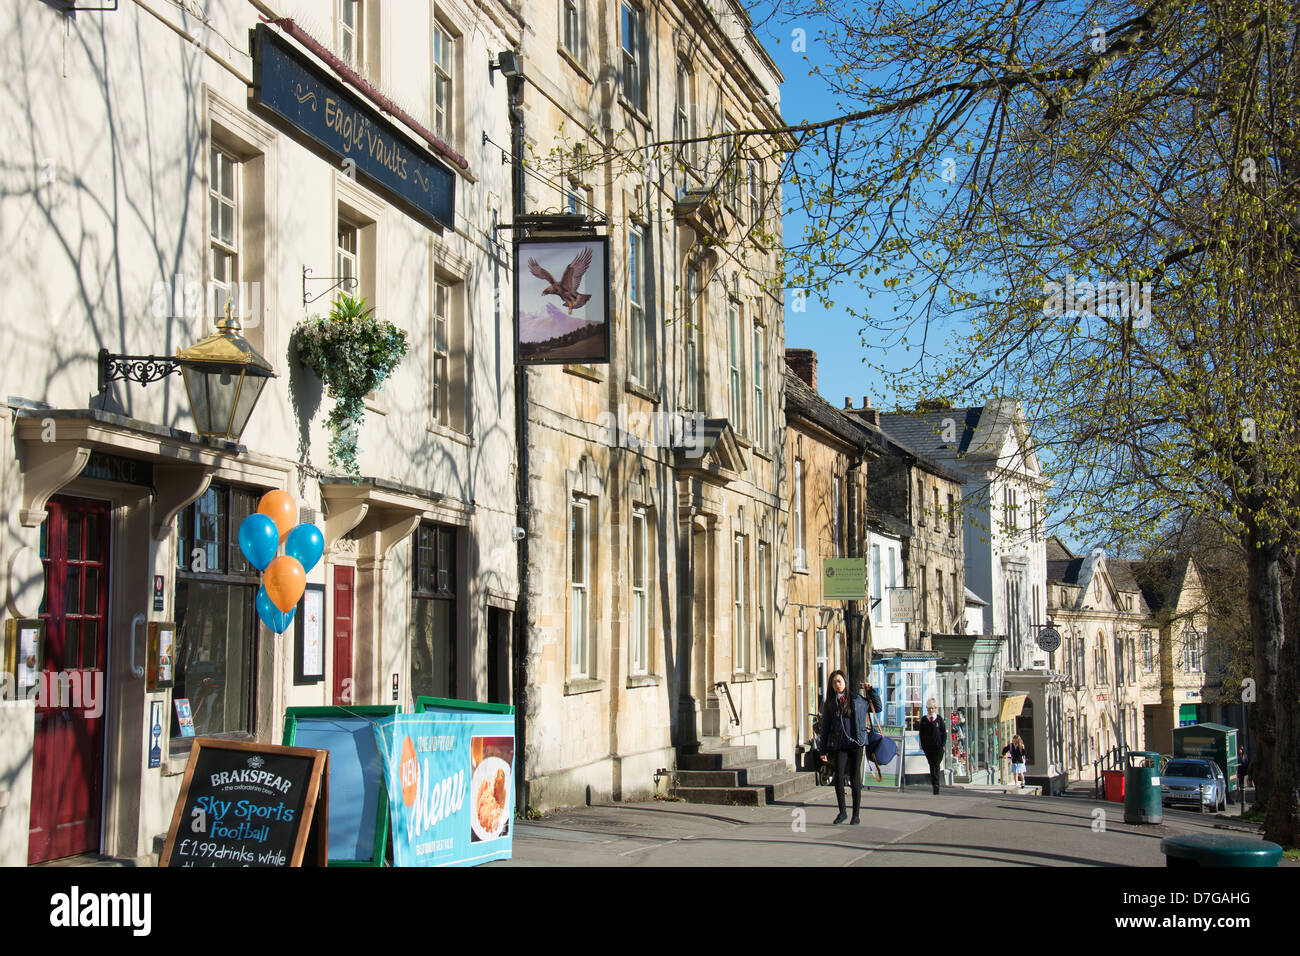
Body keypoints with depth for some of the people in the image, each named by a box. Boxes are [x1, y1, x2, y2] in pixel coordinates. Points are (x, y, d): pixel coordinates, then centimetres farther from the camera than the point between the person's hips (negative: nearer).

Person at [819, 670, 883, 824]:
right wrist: (823, 751, 6)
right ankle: (842, 812, 0)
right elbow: (825, 729, 10)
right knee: (839, 777, -15)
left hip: (856, 744, 0)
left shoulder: (857, 699, 7)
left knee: (855, 780, 0)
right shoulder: (829, 704, 9)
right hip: (839, 746, 0)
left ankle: (856, 815, 11)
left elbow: (877, 708, 18)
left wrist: (871, 691, 8)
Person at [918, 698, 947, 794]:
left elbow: (944, 732, 7)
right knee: (932, 765, 4)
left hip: (938, 746, -2)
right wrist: (923, 745, 3)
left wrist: (943, 744, -2)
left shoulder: (939, 719, 4)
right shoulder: (924, 719, 8)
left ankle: (935, 784, -10)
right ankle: (935, 786, 10)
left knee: (936, 765, -10)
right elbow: (921, 733, 10)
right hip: (928, 746, 2)